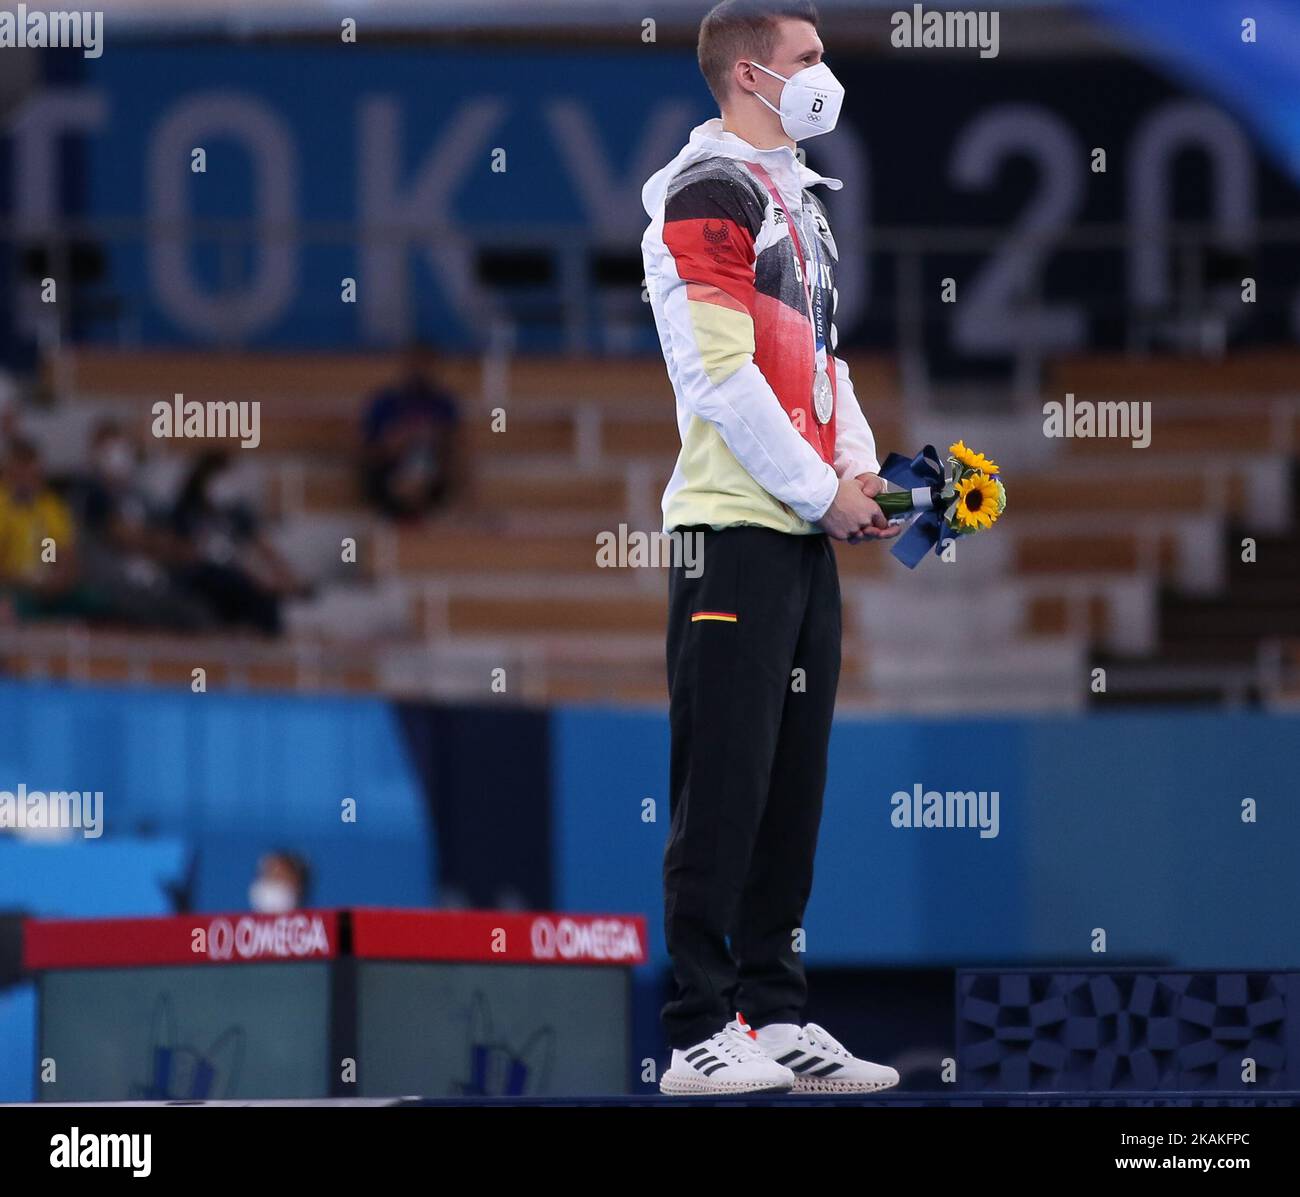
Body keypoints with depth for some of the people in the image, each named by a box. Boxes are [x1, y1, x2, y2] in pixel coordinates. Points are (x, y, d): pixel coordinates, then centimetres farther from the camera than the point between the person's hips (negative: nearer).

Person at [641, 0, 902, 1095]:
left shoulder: (796, 198, 20)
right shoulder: (710, 192, -10)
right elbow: (721, 376, -17)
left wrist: (860, 473, 8)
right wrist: (824, 492, -13)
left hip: (807, 533, 9)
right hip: (735, 531, -9)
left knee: (793, 787, 11)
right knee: (725, 787, -9)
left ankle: (775, 1014, 16)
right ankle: (701, 1035, -8)